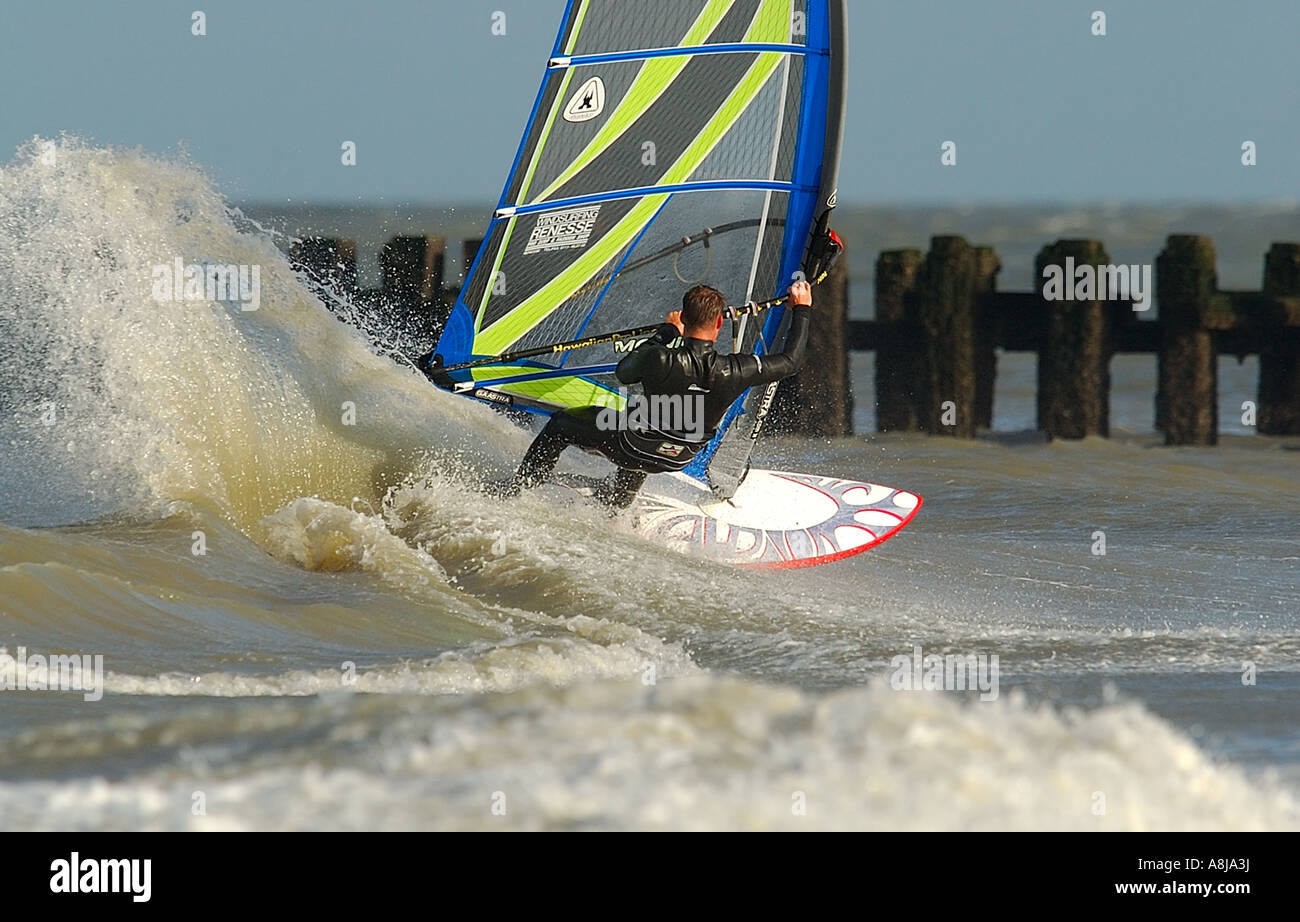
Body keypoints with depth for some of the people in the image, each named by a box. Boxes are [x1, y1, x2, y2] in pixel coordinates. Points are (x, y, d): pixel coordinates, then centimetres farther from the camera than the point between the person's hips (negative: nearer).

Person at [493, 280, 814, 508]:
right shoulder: (734, 372, -27)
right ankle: (616, 503, 60)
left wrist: (666, 333, 3)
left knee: (561, 424, 22)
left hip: (632, 448, -3)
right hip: (676, 460, 3)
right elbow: (790, 361, -10)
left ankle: (515, 489, 31)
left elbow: (623, 372, -6)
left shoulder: (658, 361, -32)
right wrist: (801, 309, 3)